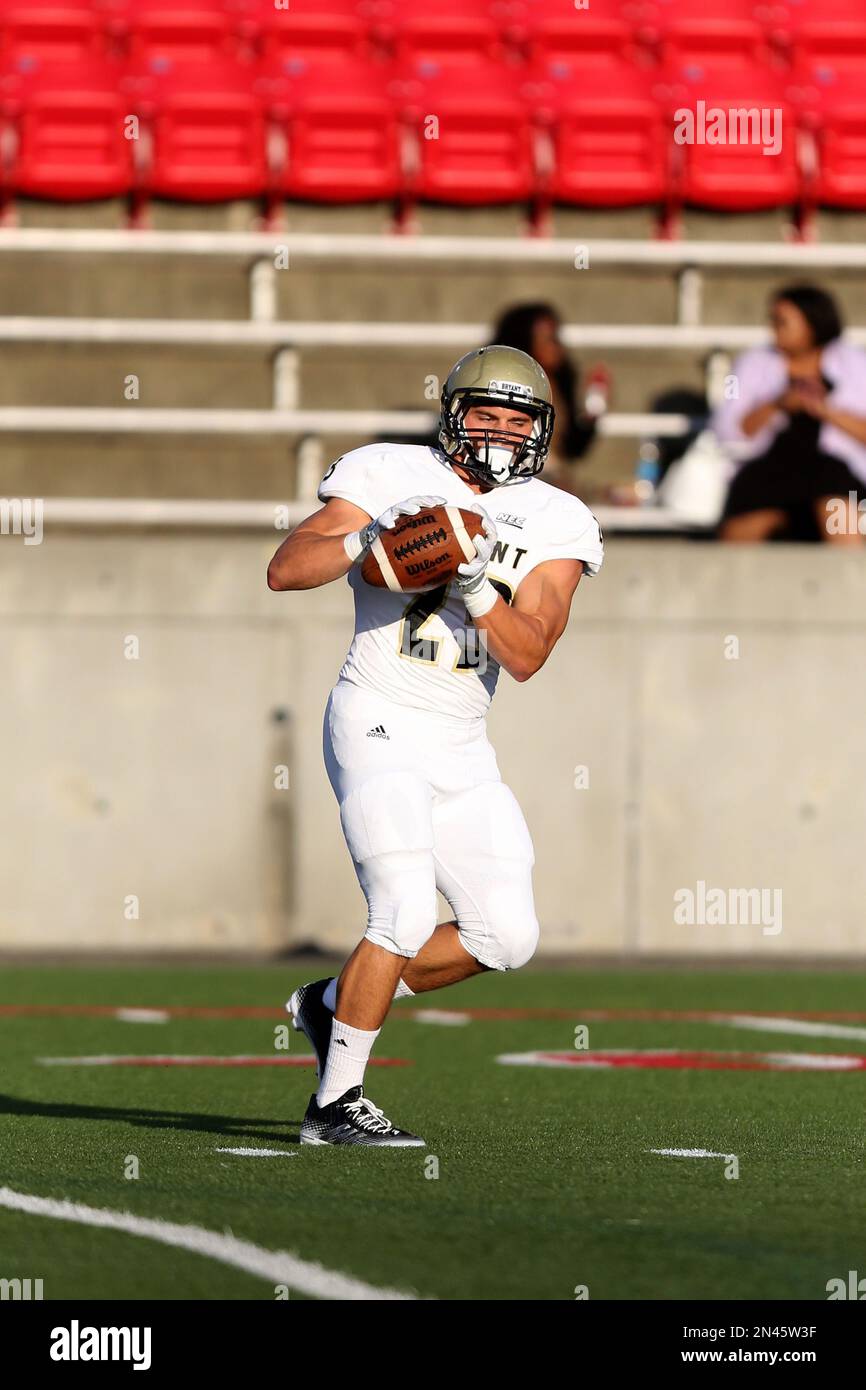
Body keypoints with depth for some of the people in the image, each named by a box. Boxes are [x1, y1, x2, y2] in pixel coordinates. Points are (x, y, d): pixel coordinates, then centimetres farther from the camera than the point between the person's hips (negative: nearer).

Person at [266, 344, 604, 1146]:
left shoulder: (552, 526, 5)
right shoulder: (392, 477, -3)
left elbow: (526, 657, -6)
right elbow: (285, 570, -11)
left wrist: (477, 584, -21)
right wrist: (370, 535, -25)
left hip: (461, 749, 6)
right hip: (378, 724, -6)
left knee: (505, 937, 1)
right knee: (407, 913, -20)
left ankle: (333, 1004, 20)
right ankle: (335, 1105, -10)